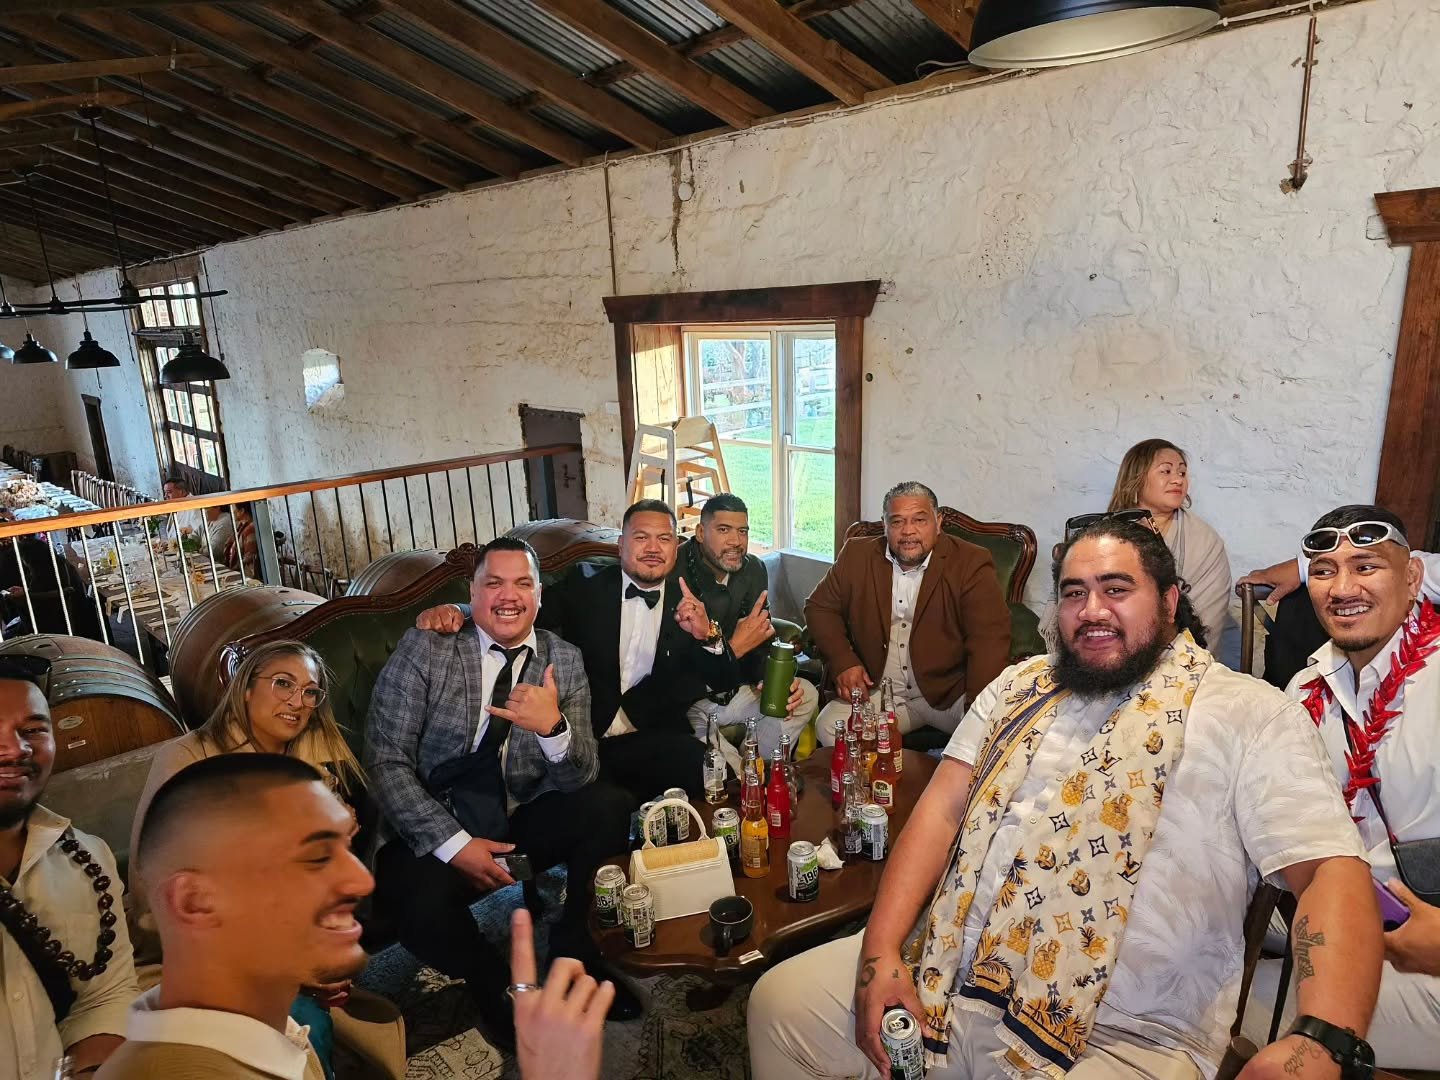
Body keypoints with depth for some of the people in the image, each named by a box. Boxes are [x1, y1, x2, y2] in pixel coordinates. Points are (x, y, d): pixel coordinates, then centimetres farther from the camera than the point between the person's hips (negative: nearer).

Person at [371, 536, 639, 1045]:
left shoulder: (564, 661, -4)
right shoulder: (423, 648, -11)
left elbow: (579, 778, -8)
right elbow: (386, 760, -14)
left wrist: (553, 727, -32)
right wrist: (455, 843, -23)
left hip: (523, 821, 3)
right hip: (435, 829, -2)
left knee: (610, 807, -21)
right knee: (422, 903, -32)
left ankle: (574, 946, 7)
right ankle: (491, 983, 5)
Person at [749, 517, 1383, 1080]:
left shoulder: (1252, 716, -4)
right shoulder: (1021, 686, 10)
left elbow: (1332, 870, -13)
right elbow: (944, 807, 5)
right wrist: (881, 949, -6)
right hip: (949, 976, 6)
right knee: (779, 1002, 4)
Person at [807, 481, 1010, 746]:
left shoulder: (971, 564, -7)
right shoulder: (857, 555, 4)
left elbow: (989, 639, -14)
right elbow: (820, 607, 10)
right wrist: (843, 662, -7)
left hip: (949, 692, -2)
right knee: (828, 727, -21)